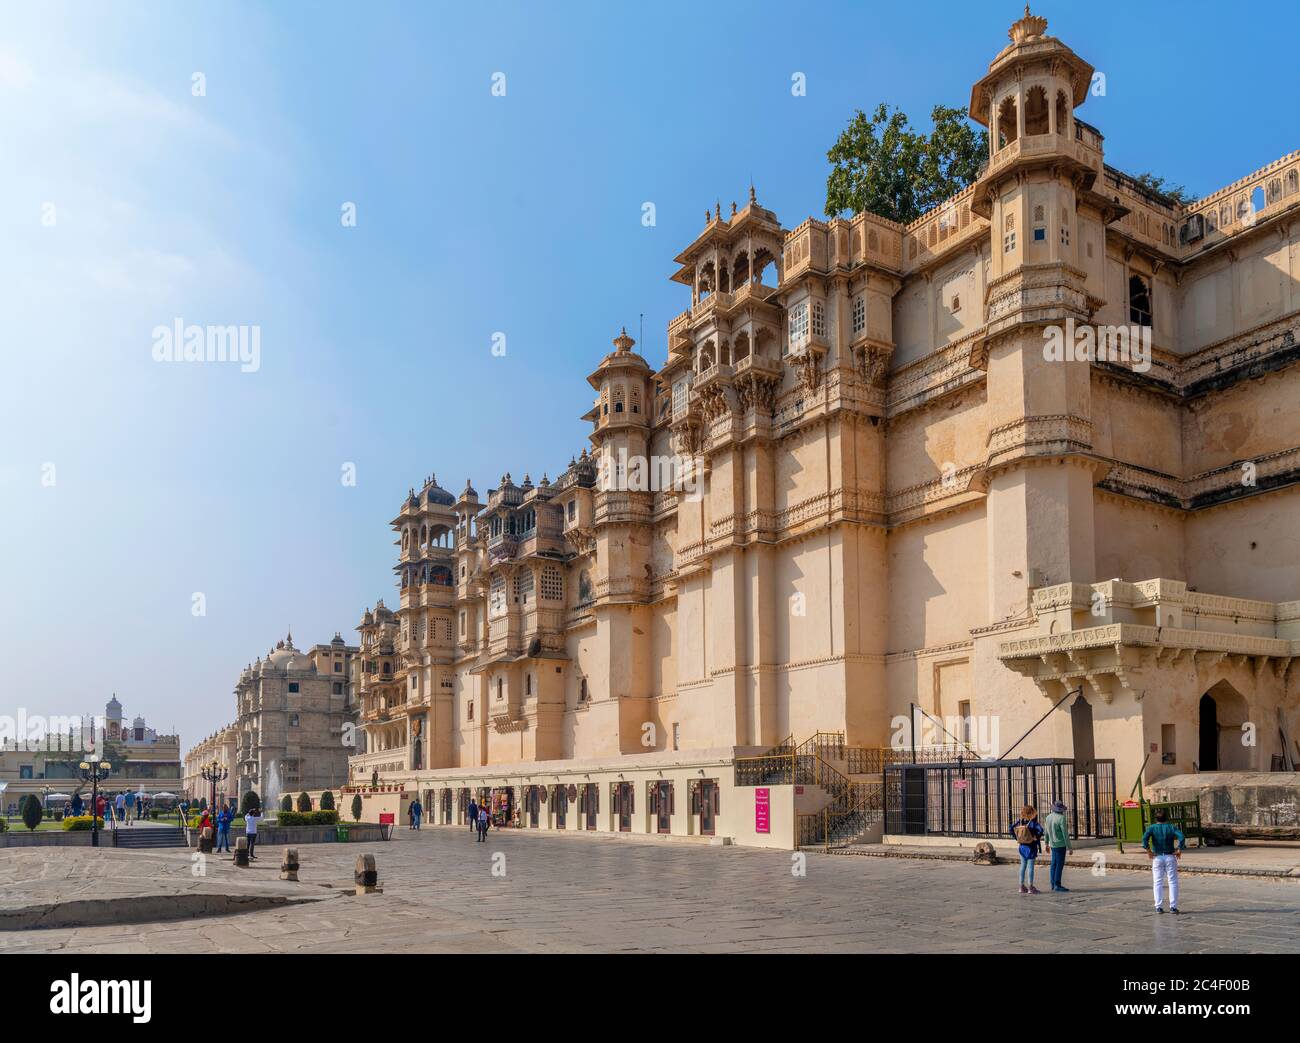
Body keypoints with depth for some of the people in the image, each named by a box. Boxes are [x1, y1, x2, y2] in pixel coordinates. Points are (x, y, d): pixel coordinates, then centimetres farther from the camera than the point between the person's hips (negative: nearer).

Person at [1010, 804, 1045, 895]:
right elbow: (1040, 830, -31)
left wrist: (1017, 838, 7)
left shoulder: (1020, 821, -2)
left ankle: (1022, 886, 18)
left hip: (1022, 846, 5)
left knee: (1023, 866, 13)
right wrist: (1036, 837, -15)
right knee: (1030, 866, 1)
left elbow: (1011, 828, 2)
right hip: (1031, 847, -5)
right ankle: (1030, 887, 5)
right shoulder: (1033, 822, -17)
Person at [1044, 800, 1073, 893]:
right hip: (1061, 845, -7)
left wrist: (1047, 844, 26)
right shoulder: (1061, 818, -18)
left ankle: (1053, 884, 16)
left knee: (1054, 864, 12)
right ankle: (1057, 885, -7)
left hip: (1053, 845, 7)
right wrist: (1069, 848, -14)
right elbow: (1065, 834, -18)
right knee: (1059, 865, -6)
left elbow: (1046, 832, 14)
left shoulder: (1049, 817, 4)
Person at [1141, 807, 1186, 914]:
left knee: (1157, 883, 7)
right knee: (1172, 882, 7)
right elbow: (1181, 837, -17)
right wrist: (1179, 850, -9)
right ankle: (1173, 907, 3)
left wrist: (1148, 851, -10)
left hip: (1157, 857, 0)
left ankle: (1158, 907, 6)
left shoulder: (1152, 827, -2)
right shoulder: (1171, 827, -2)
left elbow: (1144, 838, -19)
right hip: (1170, 857, 0)